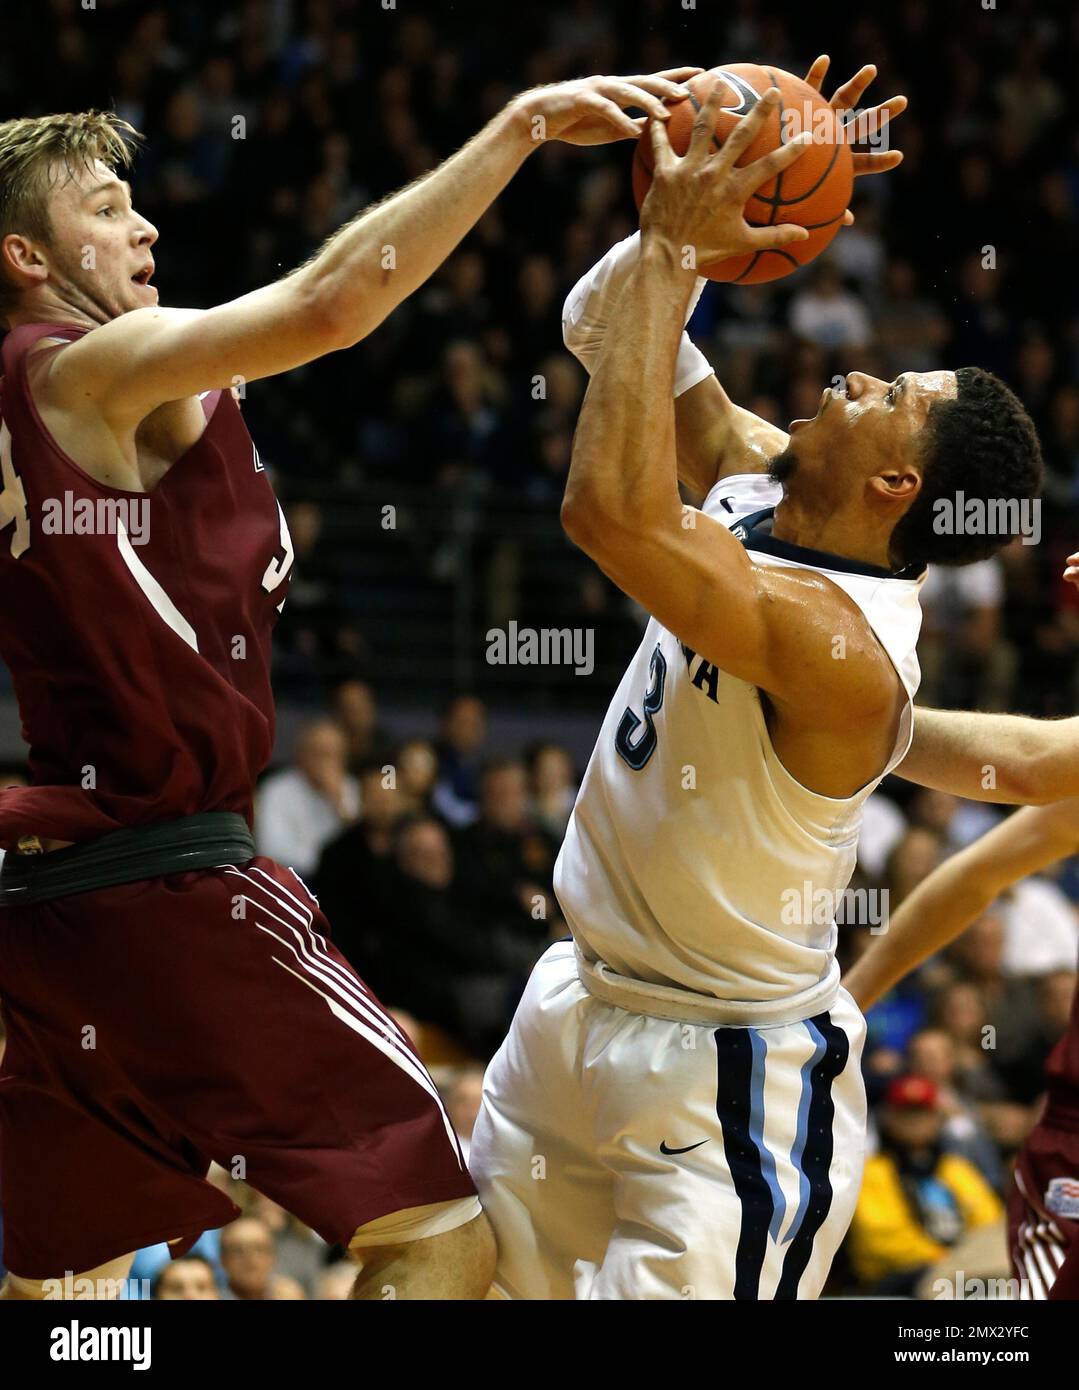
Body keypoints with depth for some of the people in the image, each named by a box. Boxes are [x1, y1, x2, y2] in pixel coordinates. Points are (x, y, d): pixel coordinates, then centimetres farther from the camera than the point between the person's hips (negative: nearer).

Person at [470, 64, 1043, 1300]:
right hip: (580, 1010, 9)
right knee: (488, 1281, 17)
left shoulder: (840, 646, -29)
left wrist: (674, 249, -36)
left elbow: (610, 508, -42)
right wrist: (681, 219, -10)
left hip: (726, 1073, -9)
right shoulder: (754, 491, -3)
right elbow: (604, 330, 8)